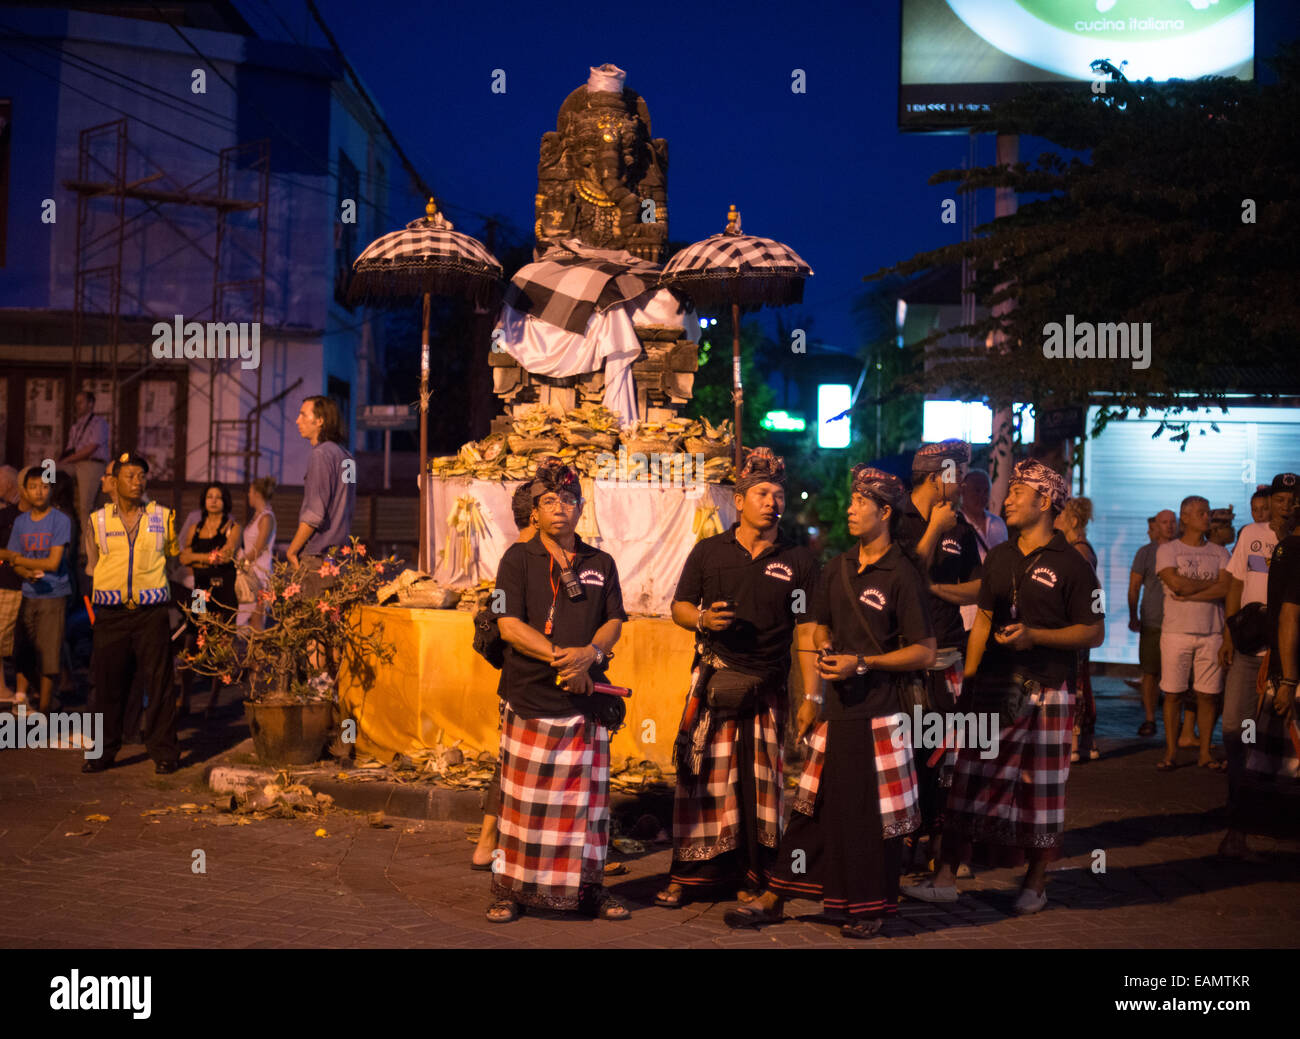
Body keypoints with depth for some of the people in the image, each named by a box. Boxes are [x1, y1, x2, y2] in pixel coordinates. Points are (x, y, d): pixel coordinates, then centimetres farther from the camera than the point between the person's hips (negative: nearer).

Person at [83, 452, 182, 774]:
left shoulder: (162, 516, 9)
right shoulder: (99, 519, 10)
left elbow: (175, 554, 20)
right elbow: (91, 561, 19)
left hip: (151, 610, -1)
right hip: (110, 611, 1)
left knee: (158, 681, -3)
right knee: (107, 682, 2)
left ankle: (163, 751, 4)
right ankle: (103, 751, 14)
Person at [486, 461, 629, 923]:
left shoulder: (601, 564, 14)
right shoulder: (518, 559, 3)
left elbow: (614, 621, 8)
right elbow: (509, 624, -5)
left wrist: (590, 652, -13)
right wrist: (559, 655, -14)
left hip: (587, 699, 3)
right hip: (530, 697, -3)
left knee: (586, 797, 5)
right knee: (523, 799, -2)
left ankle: (588, 886, 15)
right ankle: (509, 889, 7)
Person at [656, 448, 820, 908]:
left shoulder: (797, 561, 7)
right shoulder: (709, 551, 8)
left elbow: (807, 632, 3)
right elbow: (679, 606, 13)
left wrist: (811, 697, -3)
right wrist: (703, 620, -10)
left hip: (767, 689, 0)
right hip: (712, 681, 0)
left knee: (761, 782, 2)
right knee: (701, 776, -1)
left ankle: (753, 878, 13)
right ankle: (687, 874, 9)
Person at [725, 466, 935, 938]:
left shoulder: (902, 576, -8)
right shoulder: (836, 569, 11)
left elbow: (924, 652, -9)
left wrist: (862, 663, -14)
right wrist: (826, 652, 3)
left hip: (878, 711, -5)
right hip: (837, 706, 6)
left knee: (875, 812, 2)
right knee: (814, 804, 10)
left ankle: (870, 908, 17)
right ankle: (773, 899, 15)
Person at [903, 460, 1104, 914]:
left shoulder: (1071, 565, -5)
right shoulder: (999, 557, 13)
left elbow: (1094, 632, -7)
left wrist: (1034, 635, -19)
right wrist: (968, 676, 10)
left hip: (1044, 692, -5)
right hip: (992, 688, 5)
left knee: (1041, 789, 3)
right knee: (968, 780, 2)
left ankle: (1035, 882, 18)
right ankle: (946, 876, 6)